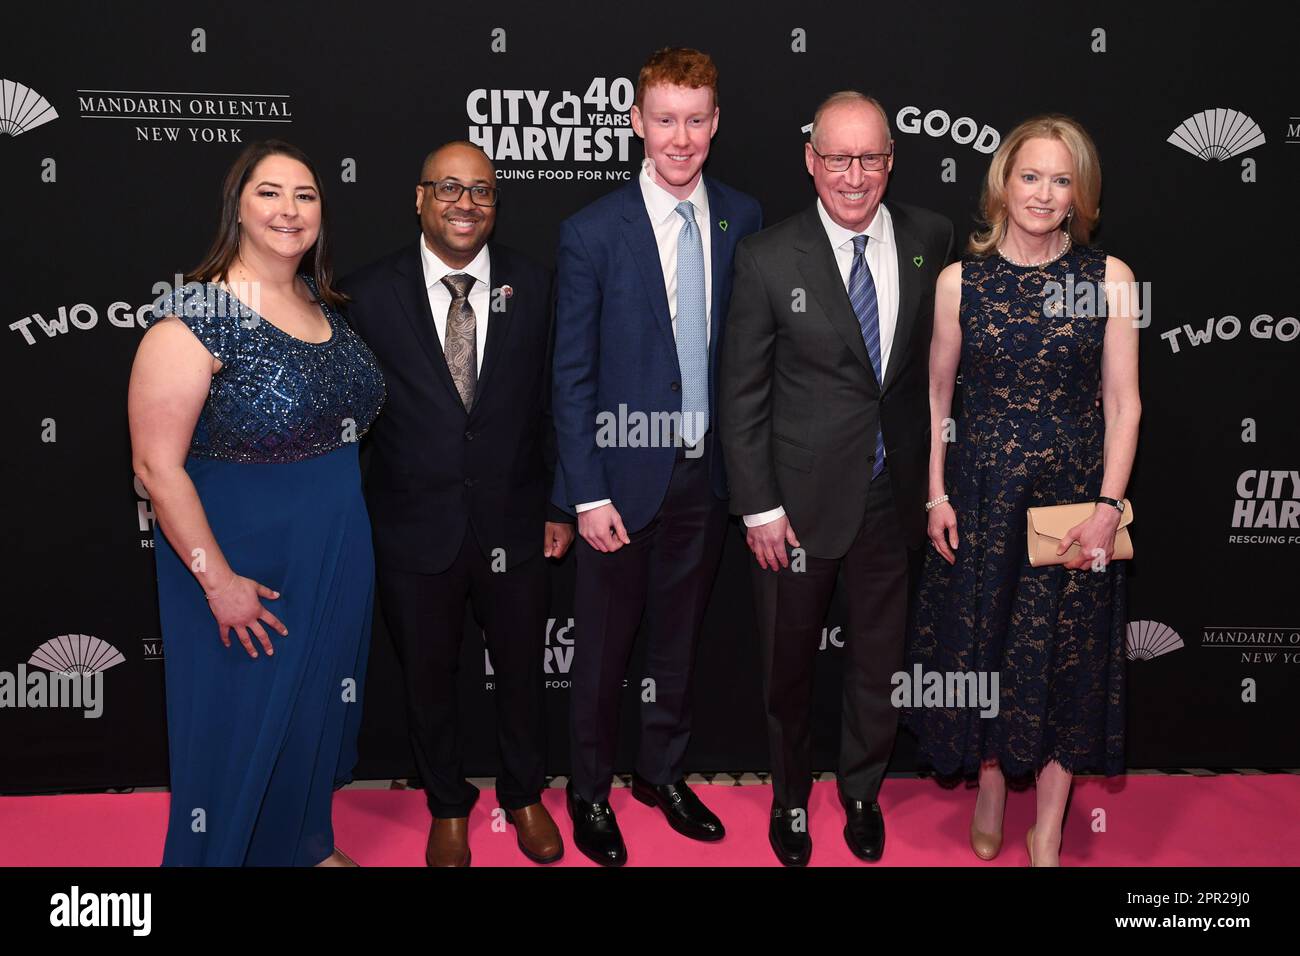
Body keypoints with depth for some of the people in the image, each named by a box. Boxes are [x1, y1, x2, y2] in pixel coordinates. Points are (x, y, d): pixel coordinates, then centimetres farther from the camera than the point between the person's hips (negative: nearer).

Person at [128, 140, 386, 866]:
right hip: (244, 563, -6)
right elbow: (157, 465, -18)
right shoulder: (194, 317, -17)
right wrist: (218, 580, -18)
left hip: (337, 555, 7)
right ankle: (235, 849, 33)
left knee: (317, 709, 21)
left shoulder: (325, 306, 4)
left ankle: (305, 846, 43)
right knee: (244, 724, 9)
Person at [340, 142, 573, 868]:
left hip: (515, 527, 1)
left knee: (523, 672, 18)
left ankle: (525, 796, 43)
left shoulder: (533, 287, -3)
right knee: (430, 679, 17)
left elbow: (552, 405, 2)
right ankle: (448, 807, 41)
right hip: (416, 530, -1)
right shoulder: (370, 294, -8)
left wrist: (560, 505, 2)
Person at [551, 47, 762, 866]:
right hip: (625, 477, -3)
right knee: (604, 650, 10)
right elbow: (573, 375, -9)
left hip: (708, 472, 3)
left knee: (681, 637, 18)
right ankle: (590, 793, 31)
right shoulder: (592, 233, -10)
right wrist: (589, 494, -11)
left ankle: (663, 772, 39)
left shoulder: (743, 220, 1)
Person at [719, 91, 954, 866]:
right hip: (802, 501, -2)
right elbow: (743, 394, -7)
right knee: (790, 664, 15)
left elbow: (942, 356, 8)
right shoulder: (769, 258, -11)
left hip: (896, 497, 2)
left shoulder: (932, 240, -3)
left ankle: (863, 794, 44)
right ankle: (791, 798, 41)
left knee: (882, 662, 18)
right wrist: (759, 506, -9)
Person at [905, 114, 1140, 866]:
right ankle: (989, 796, 33)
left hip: (1073, 500, 0)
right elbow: (937, 395, 4)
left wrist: (1108, 506, -10)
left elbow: (1124, 403, -3)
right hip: (981, 495, 1)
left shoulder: (1108, 279, -3)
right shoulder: (960, 280, -1)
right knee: (980, 642, 10)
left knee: (1067, 657, 7)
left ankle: (1048, 832, 22)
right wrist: (936, 495, -1)